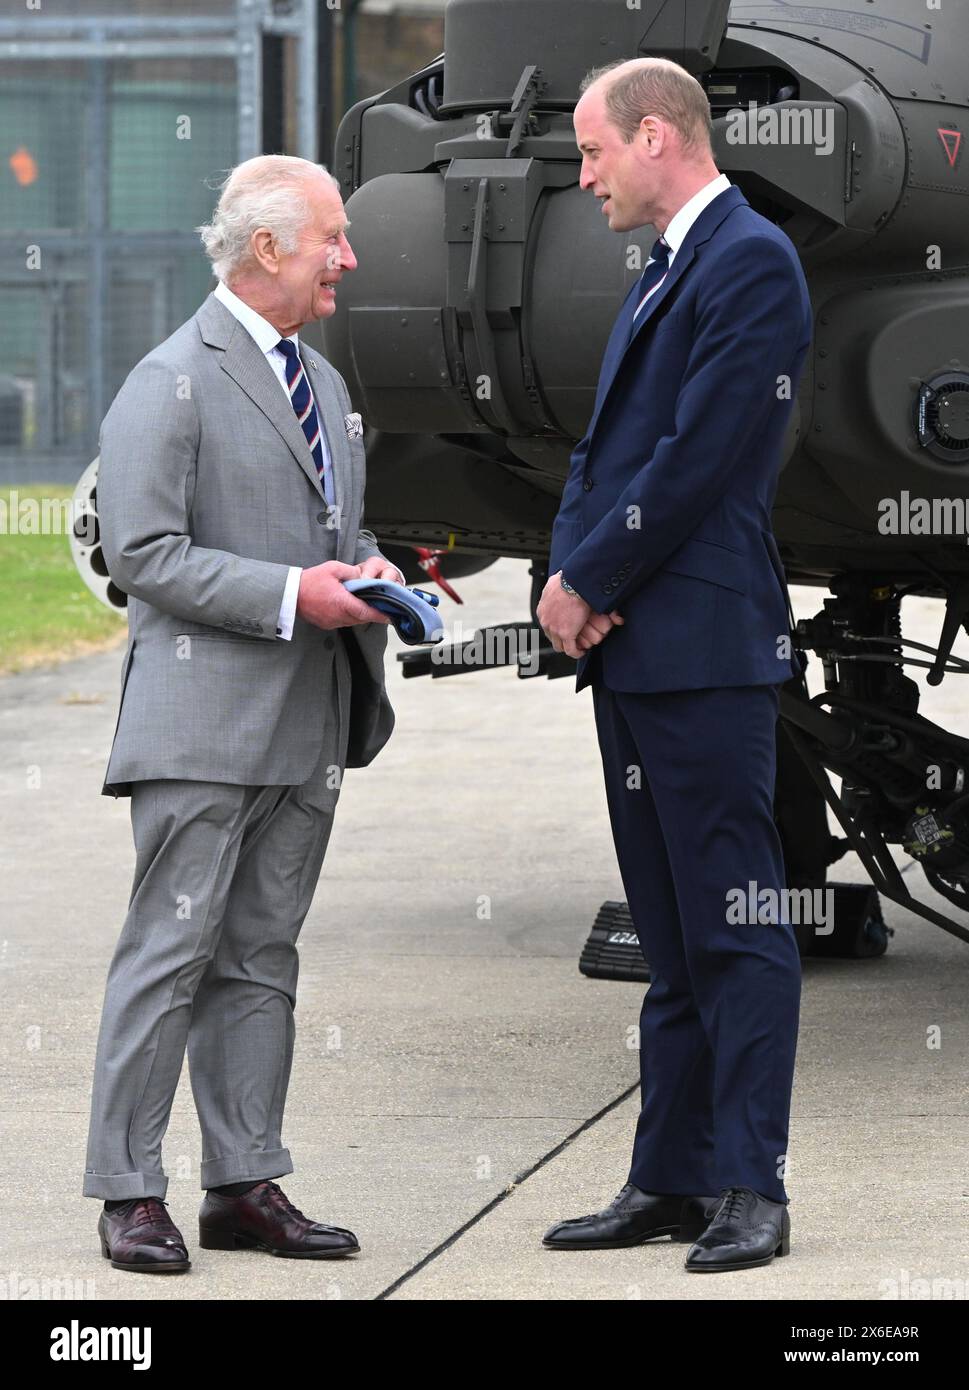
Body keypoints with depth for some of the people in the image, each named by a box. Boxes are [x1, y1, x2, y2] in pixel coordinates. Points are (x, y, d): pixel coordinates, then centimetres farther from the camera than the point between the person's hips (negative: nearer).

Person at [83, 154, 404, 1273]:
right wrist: (290, 595, -19)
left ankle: (245, 1183, 13)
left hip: (308, 726, 8)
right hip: (204, 725, -8)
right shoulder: (173, 382, -8)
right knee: (171, 955, -6)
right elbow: (142, 553, -14)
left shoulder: (323, 383, 19)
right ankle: (129, 1192, -2)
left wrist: (367, 573, 5)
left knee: (262, 960, 9)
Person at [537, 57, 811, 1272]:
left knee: (735, 930, -6)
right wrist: (567, 577, 1)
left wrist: (590, 581, -10)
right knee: (670, 935, 12)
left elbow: (700, 458, -17)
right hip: (629, 649, 10)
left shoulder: (751, 262, -11)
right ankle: (671, 1179, 16)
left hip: (704, 648, -10)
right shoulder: (663, 275, 20)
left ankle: (751, 1189, -4)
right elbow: (604, 449, 19)